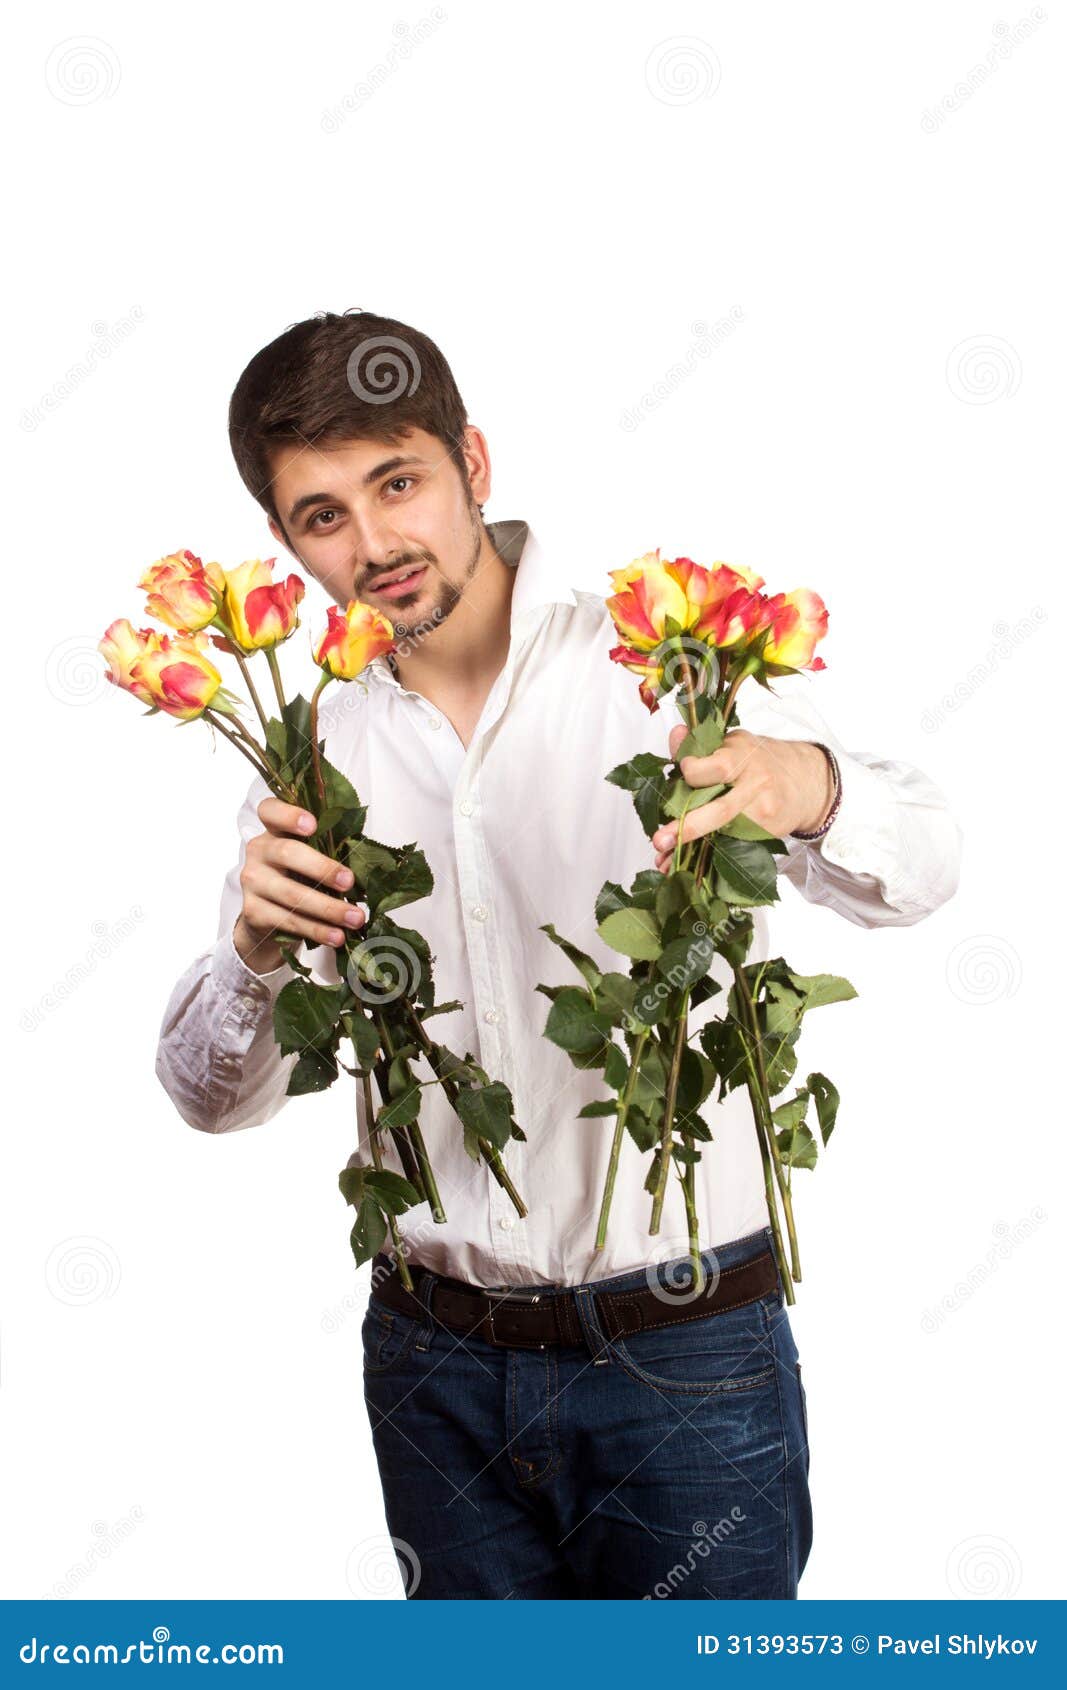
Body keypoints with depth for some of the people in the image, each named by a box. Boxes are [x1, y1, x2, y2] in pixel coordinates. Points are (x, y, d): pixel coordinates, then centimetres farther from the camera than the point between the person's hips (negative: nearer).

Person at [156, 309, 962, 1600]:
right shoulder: (317, 752, 3)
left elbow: (919, 867, -20)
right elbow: (212, 1094, 2)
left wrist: (809, 788, -42)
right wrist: (257, 950, -20)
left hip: (683, 1352, -3)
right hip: (434, 1359, 4)